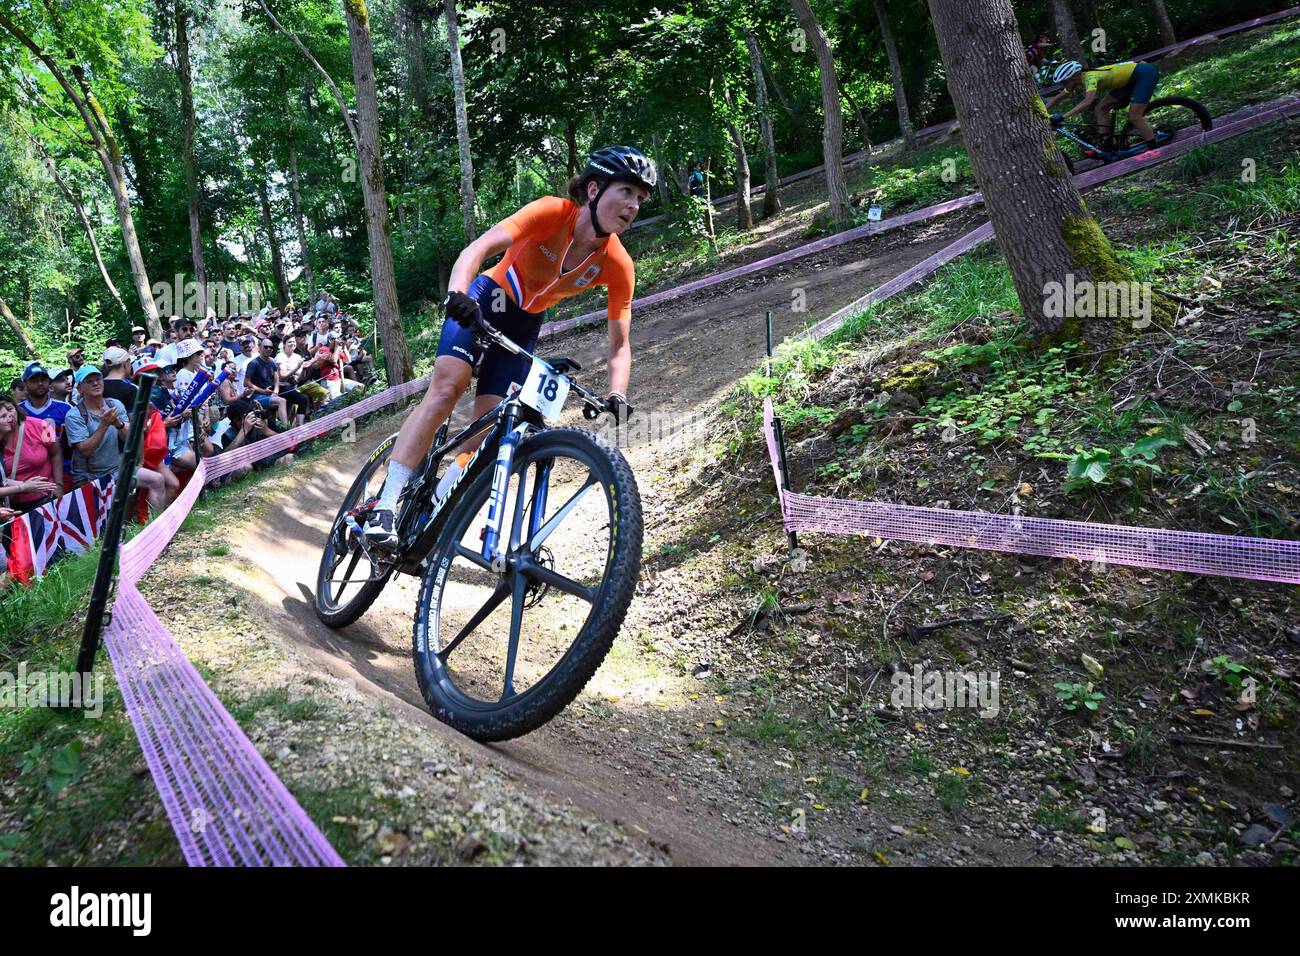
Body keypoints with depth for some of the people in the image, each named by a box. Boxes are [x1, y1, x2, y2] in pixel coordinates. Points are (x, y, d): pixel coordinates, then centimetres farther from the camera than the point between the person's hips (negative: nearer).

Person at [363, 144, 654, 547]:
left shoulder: (618, 266, -17)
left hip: (524, 328, 3)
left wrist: (617, 397, -28)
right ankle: (385, 506, -24)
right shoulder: (552, 212, -25)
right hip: (488, 298, -3)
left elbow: (620, 345, -11)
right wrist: (457, 294, -54)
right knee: (446, 386, -25)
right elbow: (479, 248, -36)